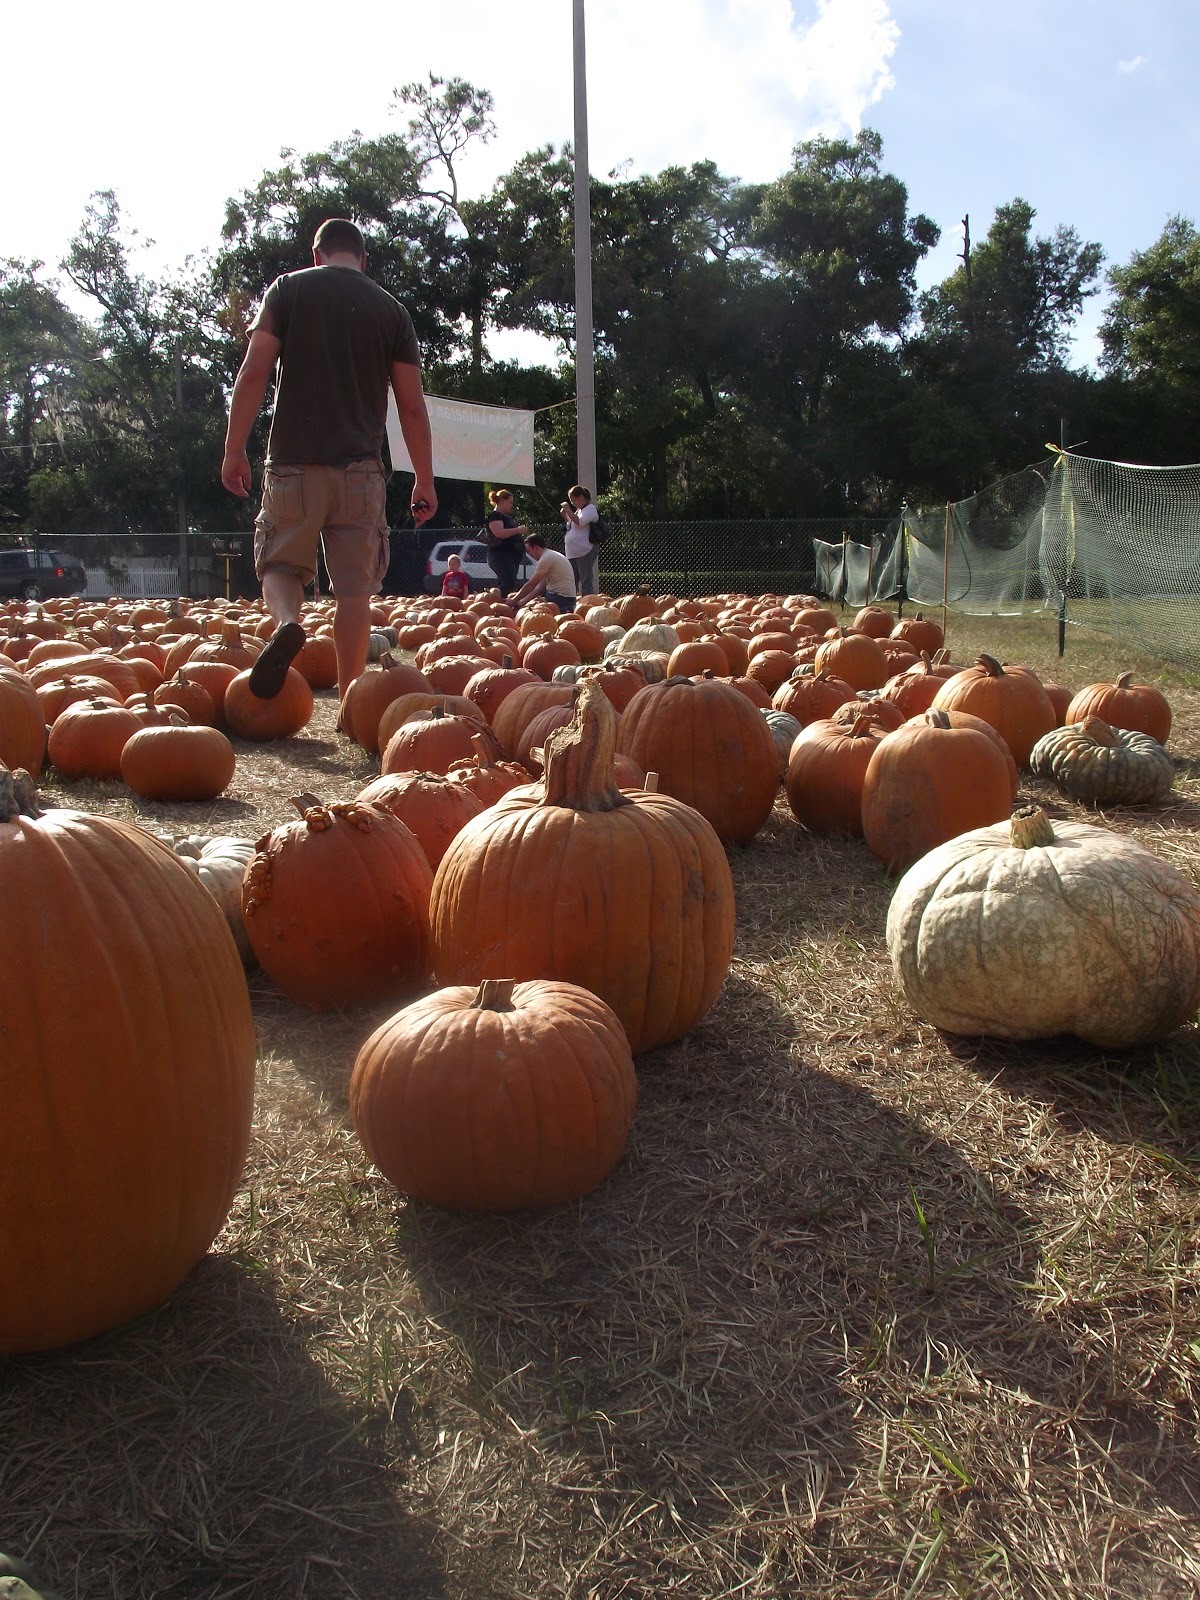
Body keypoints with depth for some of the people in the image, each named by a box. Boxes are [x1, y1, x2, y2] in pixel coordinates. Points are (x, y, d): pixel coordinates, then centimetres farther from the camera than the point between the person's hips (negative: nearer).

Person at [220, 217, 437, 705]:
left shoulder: (288, 289, 7)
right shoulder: (391, 309, 9)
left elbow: (253, 374, -3)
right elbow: (412, 406, 6)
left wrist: (234, 450, 2)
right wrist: (424, 480, 13)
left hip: (294, 462, -1)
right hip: (360, 466, 1)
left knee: (280, 563, 14)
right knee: (355, 587, 4)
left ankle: (287, 621, -18)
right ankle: (349, 699, 5)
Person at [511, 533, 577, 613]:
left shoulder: (546, 558, -12)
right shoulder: (550, 555, 19)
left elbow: (530, 585, -9)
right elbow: (541, 585, 16)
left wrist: (513, 601, 0)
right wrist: (523, 601, 12)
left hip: (560, 598, -10)